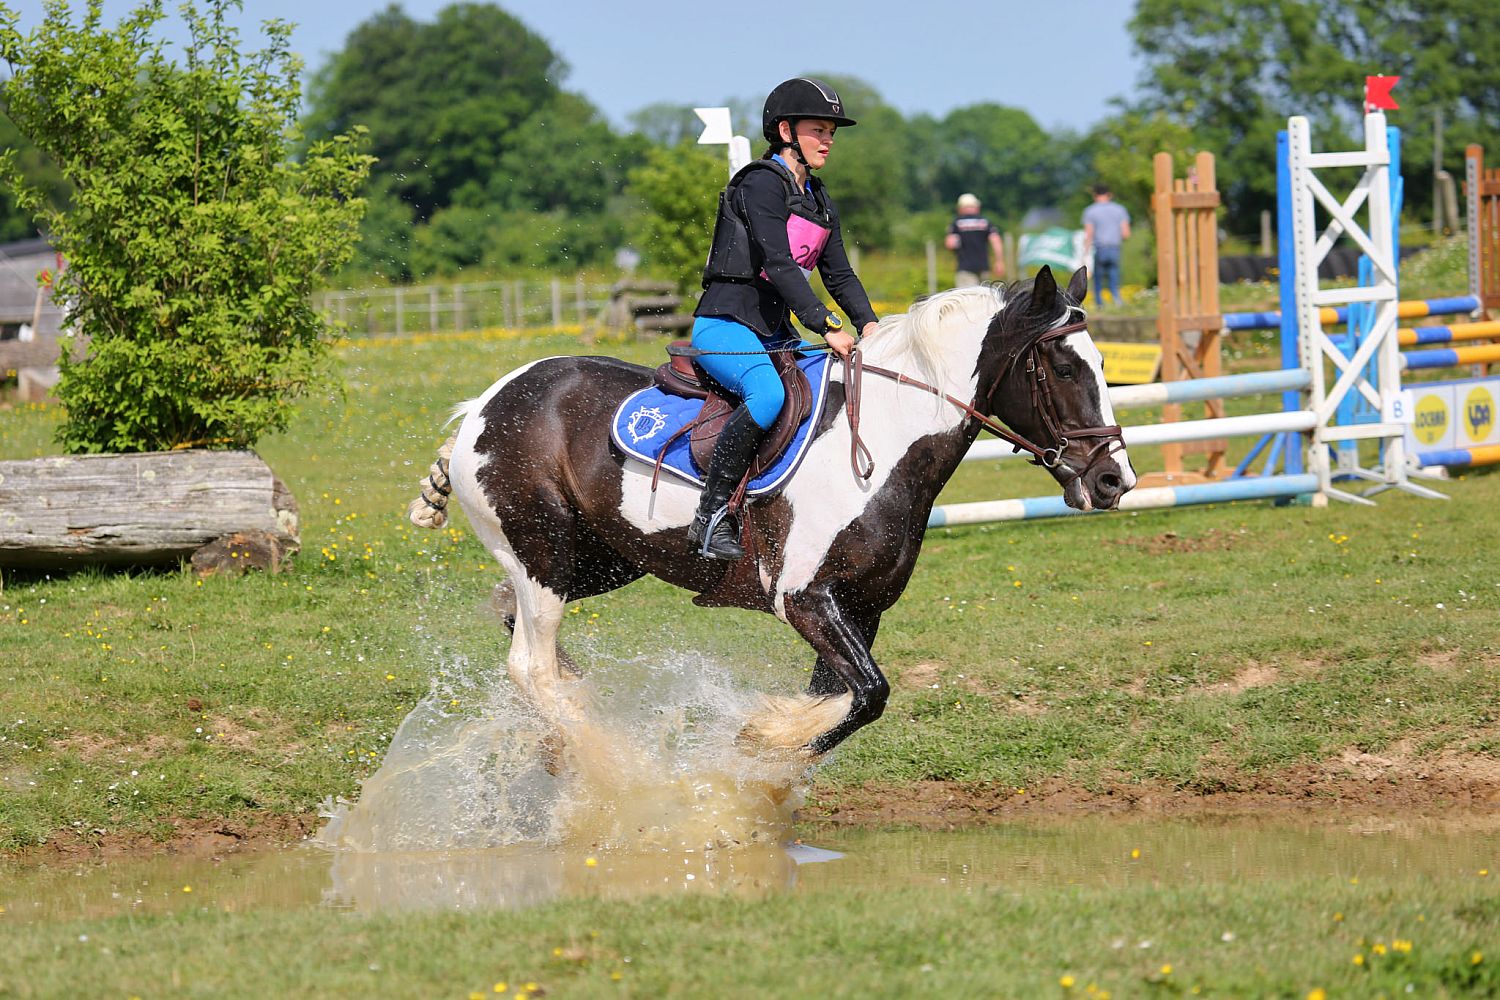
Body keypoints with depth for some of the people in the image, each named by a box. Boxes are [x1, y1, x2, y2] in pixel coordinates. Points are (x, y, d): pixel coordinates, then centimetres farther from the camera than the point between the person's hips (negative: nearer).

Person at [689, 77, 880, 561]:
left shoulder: (819, 202, 17)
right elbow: (778, 264, -21)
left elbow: (839, 274, 14)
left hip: (775, 332, 9)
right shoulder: (762, 184, -11)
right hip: (724, 324, -9)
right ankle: (711, 517, -31)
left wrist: (867, 323, -6)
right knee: (768, 394, -36)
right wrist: (827, 326, -27)